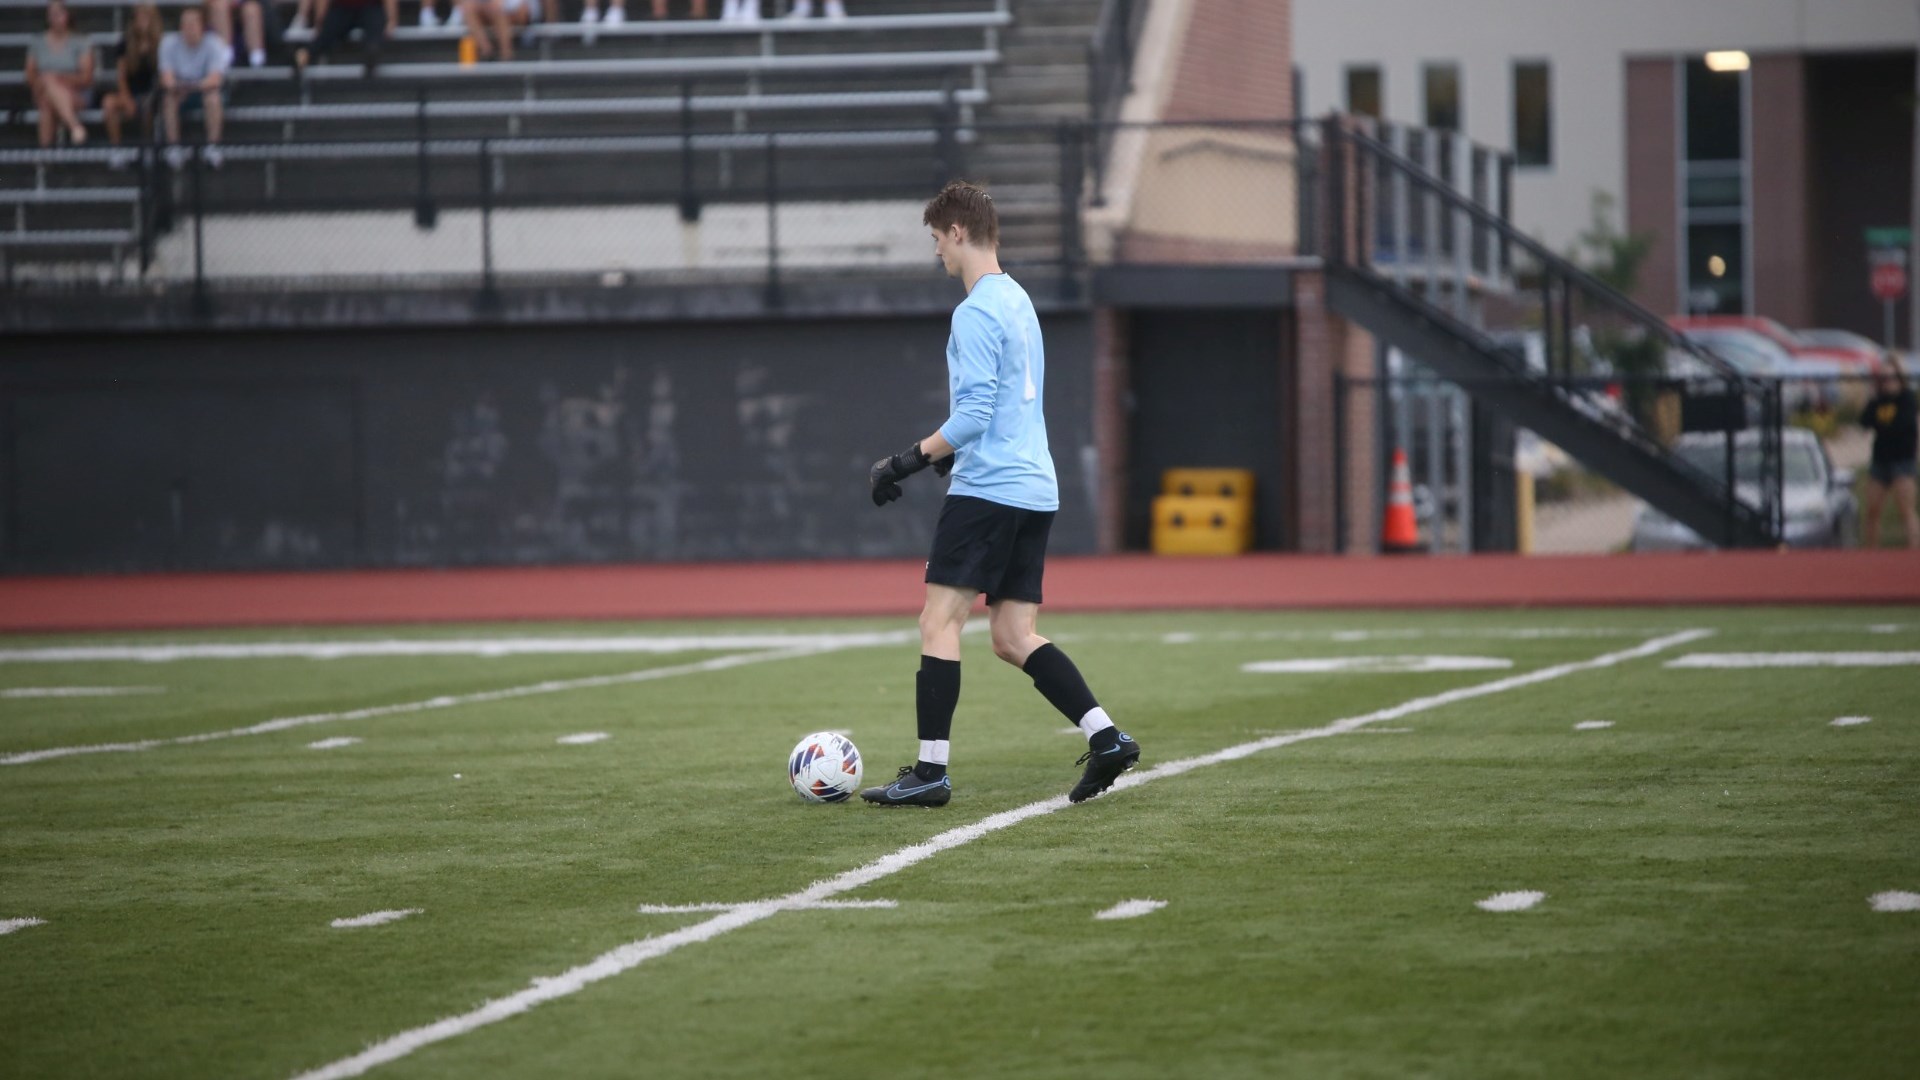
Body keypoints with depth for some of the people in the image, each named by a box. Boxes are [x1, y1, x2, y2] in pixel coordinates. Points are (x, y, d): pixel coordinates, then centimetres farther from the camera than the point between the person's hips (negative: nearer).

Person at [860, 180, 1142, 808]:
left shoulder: (976, 313, -12)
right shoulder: (1018, 300, 18)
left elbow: (973, 415, -18)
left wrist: (908, 461, -13)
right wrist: (949, 452, 30)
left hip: (987, 490, -9)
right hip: (1035, 490, 9)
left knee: (939, 623, -6)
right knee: (1014, 638, 9)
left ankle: (931, 772, -8)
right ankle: (1106, 738, -2)